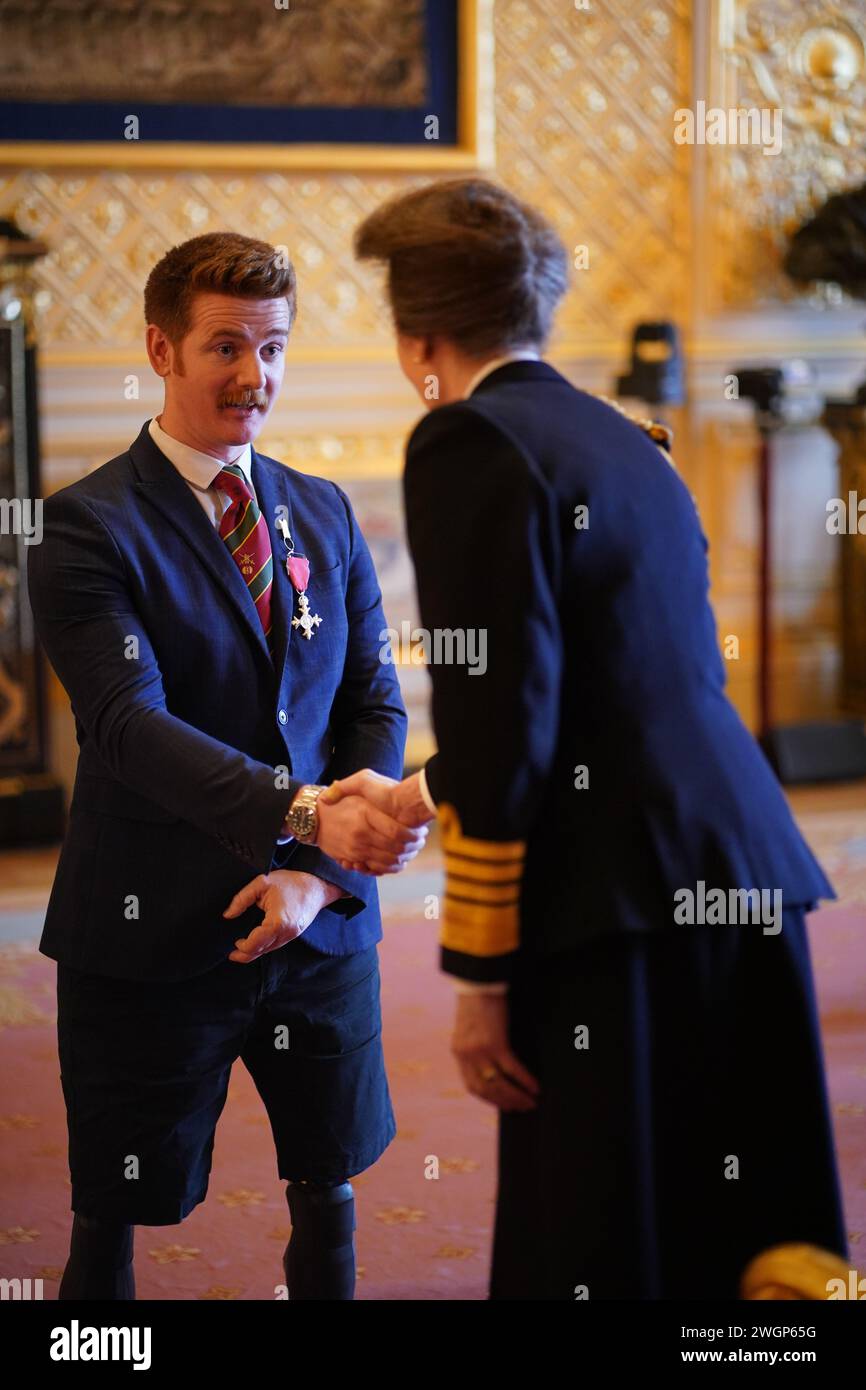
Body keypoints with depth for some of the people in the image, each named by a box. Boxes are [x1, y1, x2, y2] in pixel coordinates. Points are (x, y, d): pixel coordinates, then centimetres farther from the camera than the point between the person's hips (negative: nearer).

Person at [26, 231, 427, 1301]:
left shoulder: (324, 515, 9)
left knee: (327, 1186, 15)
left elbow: (375, 704, 6)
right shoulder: (88, 527, -9)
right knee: (114, 1216, 6)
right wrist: (304, 813, -37)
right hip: (153, 933, -5)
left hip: (321, 928, 5)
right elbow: (129, 723, -22)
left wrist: (320, 876, -10)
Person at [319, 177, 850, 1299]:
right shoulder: (628, 445, 19)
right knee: (741, 1238, 15)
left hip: (622, 911, -8)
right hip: (746, 879, 8)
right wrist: (429, 797, 39)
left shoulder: (468, 441, -6)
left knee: (604, 1255, 1)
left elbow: (504, 719, -14)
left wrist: (479, 974, -9)